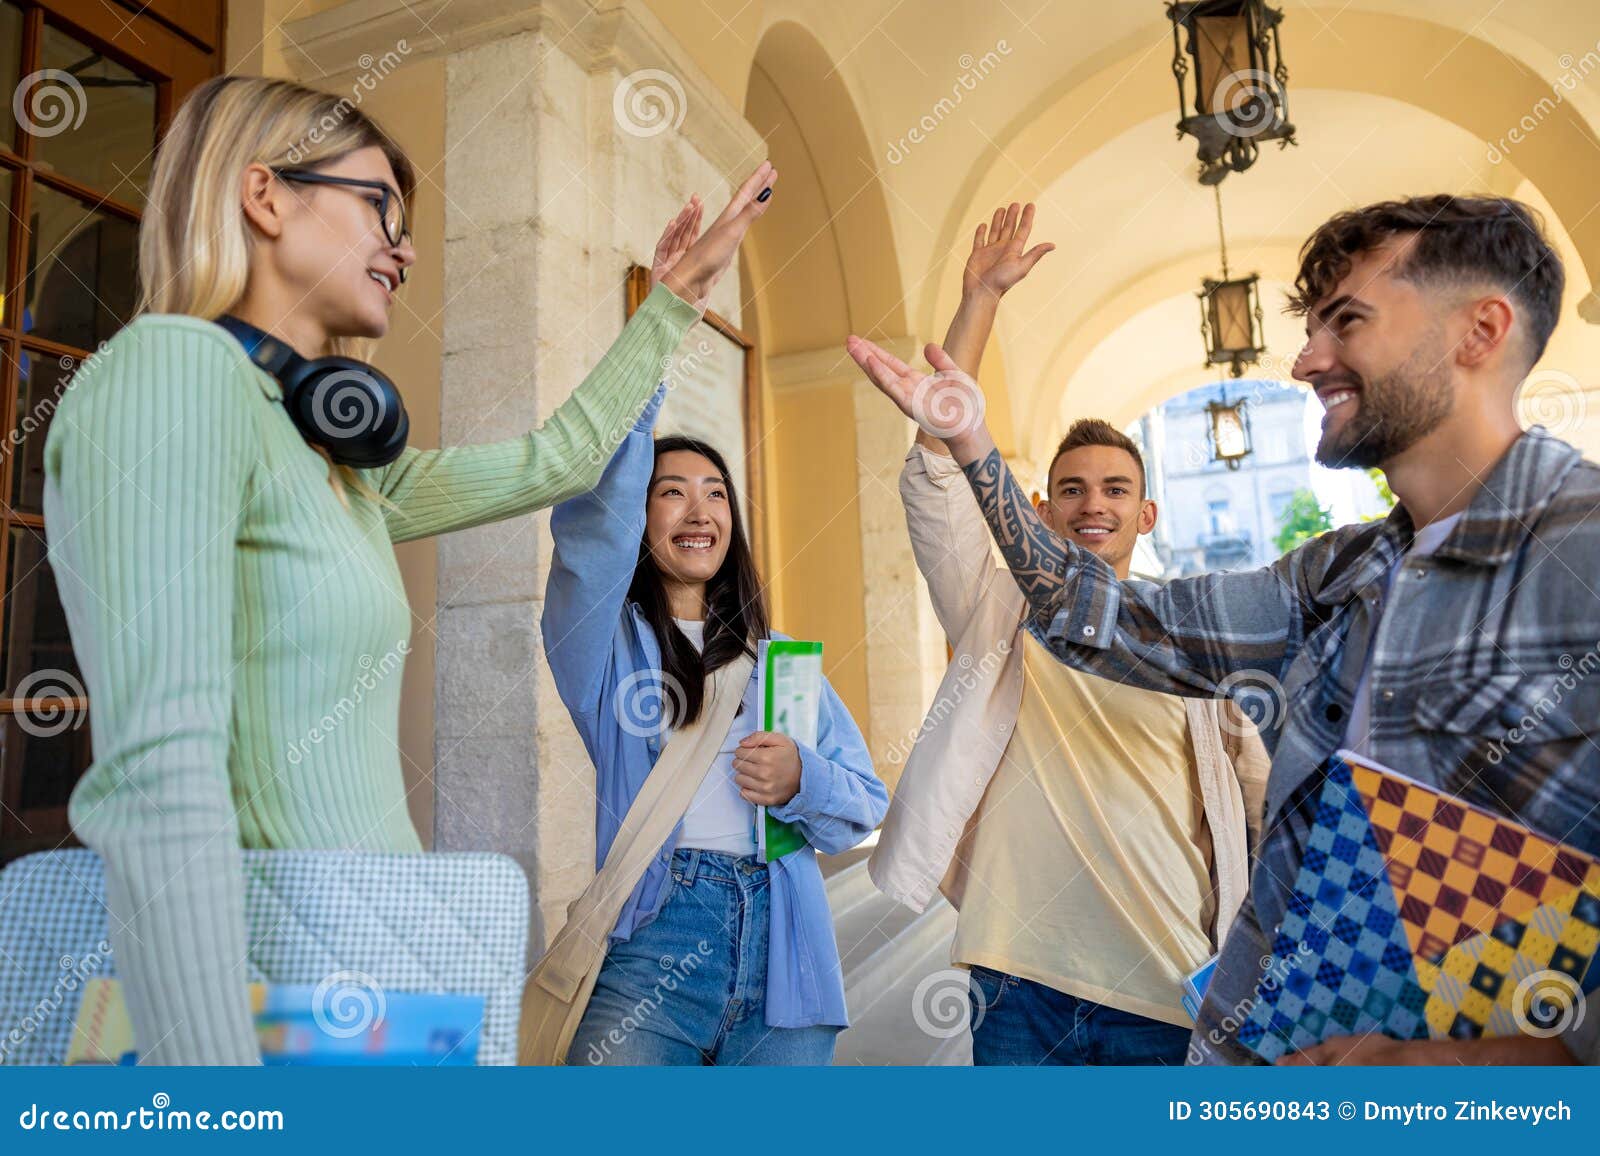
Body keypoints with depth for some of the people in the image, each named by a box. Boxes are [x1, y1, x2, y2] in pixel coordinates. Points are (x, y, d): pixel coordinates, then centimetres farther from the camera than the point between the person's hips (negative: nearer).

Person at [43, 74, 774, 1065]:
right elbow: (157, 789, -24)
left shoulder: (345, 473, 12)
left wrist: (678, 299, 30)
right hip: (253, 991, -8)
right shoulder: (173, 369, -13)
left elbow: (560, 459, 23)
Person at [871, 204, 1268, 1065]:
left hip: (1169, 991, 1)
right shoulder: (1000, 615, 3)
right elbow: (936, 476, -5)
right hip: (1021, 982, 0)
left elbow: (1265, 798, 9)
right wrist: (981, 300, -7)